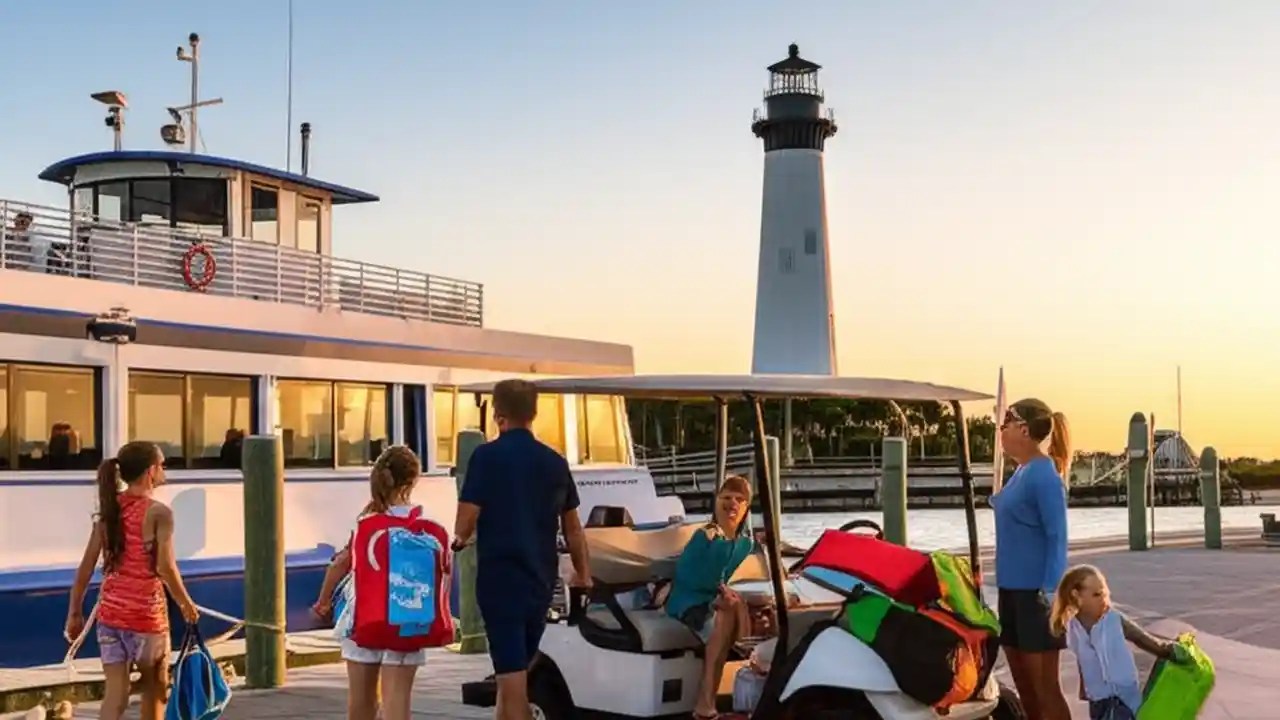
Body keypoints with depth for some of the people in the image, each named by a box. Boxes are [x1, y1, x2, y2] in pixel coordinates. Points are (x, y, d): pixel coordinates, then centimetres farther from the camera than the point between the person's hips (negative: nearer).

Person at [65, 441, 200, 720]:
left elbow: (86, 565, 5)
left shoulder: (109, 509, 5)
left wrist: (75, 612, 11)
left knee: (115, 693, 4)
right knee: (155, 686, 17)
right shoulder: (158, 512, -13)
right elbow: (166, 568, -18)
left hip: (110, 611, 5)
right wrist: (186, 604, -3)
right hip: (146, 611, -5)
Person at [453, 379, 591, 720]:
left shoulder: (487, 456, -9)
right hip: (540, 580, 5)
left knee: (512, 678, -3)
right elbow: (573, 528, 13)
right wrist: (583, 573, 26)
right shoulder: (556, 462, 6)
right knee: (516, 672, 21)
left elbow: (465, 524, -13)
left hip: (500, 579, -5)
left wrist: (460, 539, 10)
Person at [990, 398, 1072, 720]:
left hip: (1035, 591, -9)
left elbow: (1057, 537, -18)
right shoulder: (1022, 471, 11)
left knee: (1045, 687, -3)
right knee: (1024, 686, 15)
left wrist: (1050, 592, -21)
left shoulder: (1044, 474, -15)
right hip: (1012, 589, 9)